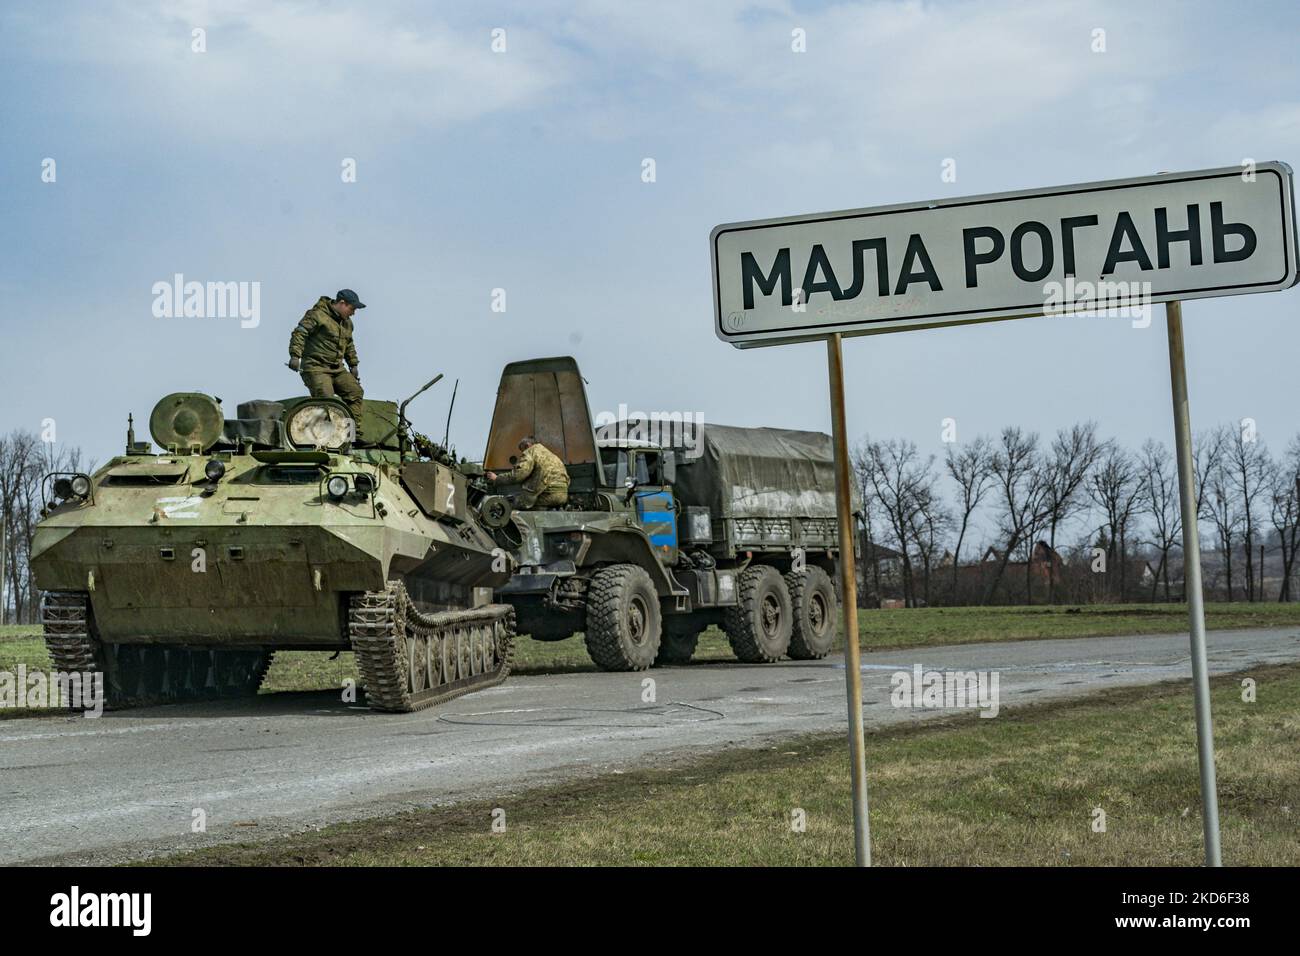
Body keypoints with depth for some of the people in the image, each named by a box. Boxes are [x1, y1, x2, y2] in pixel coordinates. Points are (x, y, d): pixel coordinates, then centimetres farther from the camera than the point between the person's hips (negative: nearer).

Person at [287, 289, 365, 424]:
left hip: (337, 369, 8)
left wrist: (353, 365, 30)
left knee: (355, 392, -6)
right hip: (316, 368, -8)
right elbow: (299, 333, -15)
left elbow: (349, 345, 33)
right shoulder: (318, 314, -9)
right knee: (326, 398, -25)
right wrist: (295, 355, -24)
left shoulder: (347, 323, 18)